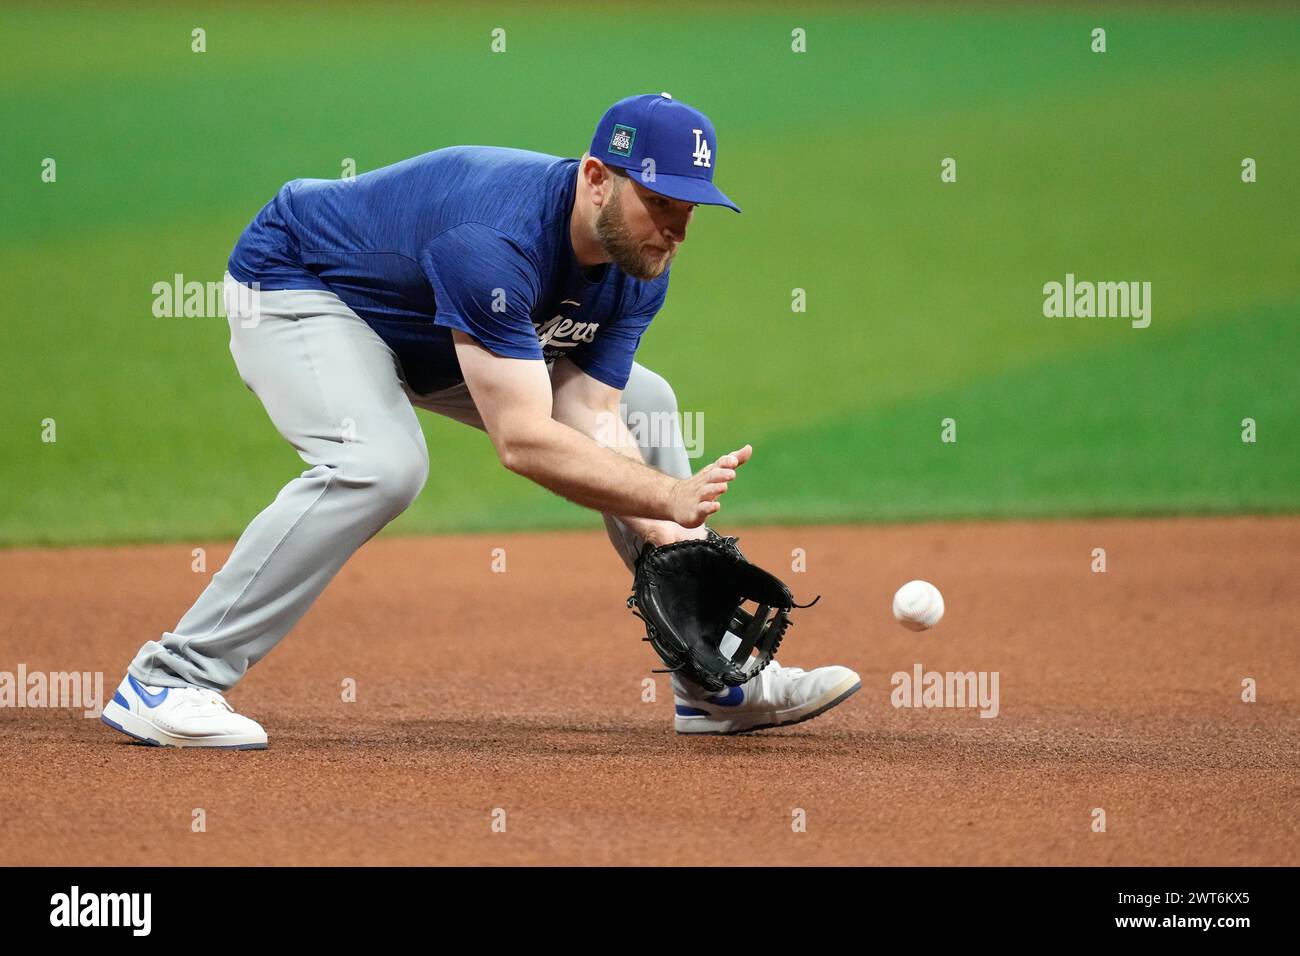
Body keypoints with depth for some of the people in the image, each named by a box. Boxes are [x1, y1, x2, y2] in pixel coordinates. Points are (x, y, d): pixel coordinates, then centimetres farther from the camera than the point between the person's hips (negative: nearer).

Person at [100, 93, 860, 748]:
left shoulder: (641, 266, -14)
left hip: (441, 329, 9)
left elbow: (591, 419, -18)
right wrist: (671, 498, -45)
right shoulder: (497, 237, -40)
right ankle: (171, 680, -31)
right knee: (380, 464, -36)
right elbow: (523, 439, -43)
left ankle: (715, 681, 14)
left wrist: (673, 539, -30)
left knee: (644, 405, 6)